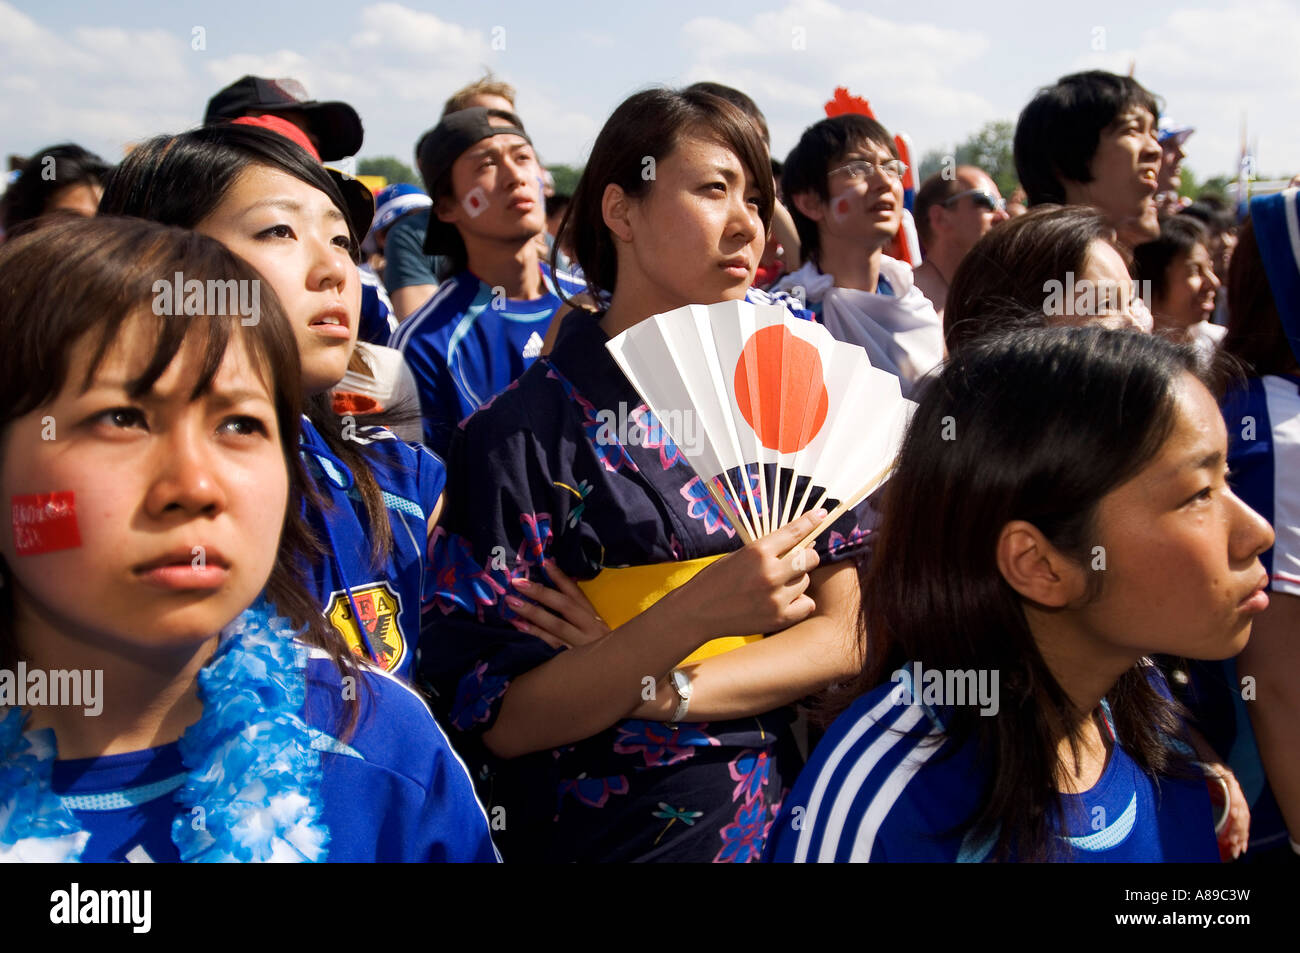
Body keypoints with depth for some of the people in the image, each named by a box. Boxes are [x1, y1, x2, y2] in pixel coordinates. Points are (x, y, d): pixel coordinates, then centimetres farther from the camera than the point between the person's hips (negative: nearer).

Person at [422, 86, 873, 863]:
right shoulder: (520, 434, -13)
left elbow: (848, 631, -4)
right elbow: (499, 721, -16)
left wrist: (658, 688, -18)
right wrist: (699, 611, -29)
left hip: (774, 818, 4)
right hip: (604, 834, -4)